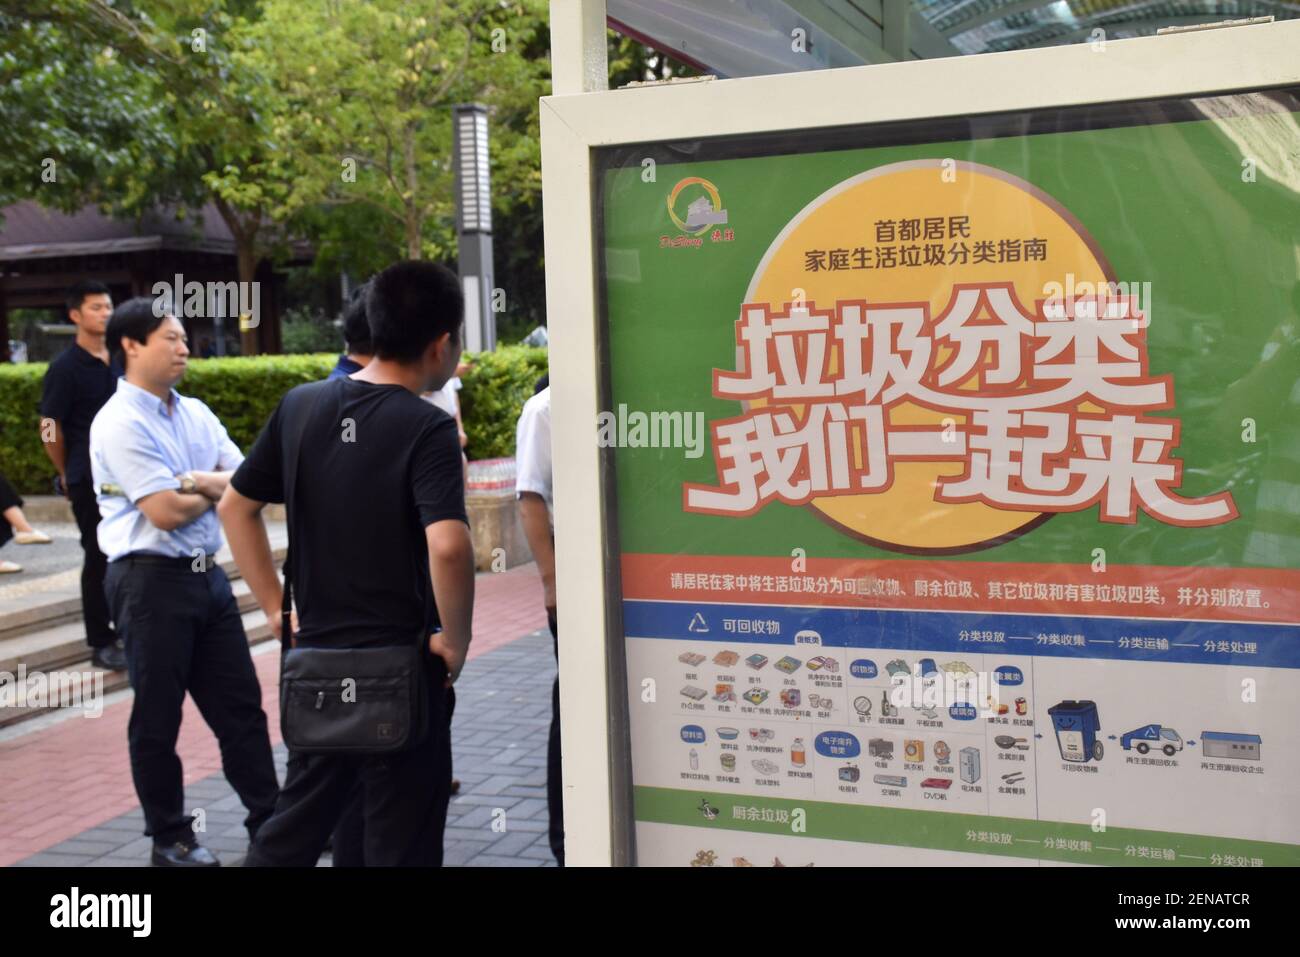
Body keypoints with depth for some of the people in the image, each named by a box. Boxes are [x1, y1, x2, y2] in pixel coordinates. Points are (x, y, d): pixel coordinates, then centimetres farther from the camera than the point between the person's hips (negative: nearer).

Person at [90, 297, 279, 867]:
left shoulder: (196, 413, 11)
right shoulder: (120, 423, -12)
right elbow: (167, 512, -18)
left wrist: (201, 481, -13)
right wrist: (216, 488, -1)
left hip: (207, 574, 7)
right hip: (152, 581, -7)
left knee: (240, 705, 11)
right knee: (157, 718, 6)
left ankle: (269, 820, 21)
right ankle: (170, 838, 20)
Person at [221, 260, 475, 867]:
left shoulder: (300, 405, 2)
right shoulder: (426, 429, -16)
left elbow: (235, 507, 9)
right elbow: (448, 546, -30)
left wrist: (276, 608, 12)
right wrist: (455, 642, -16)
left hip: (313, 658, 6)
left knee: (297, 822, 22)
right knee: (400, 842, 8)